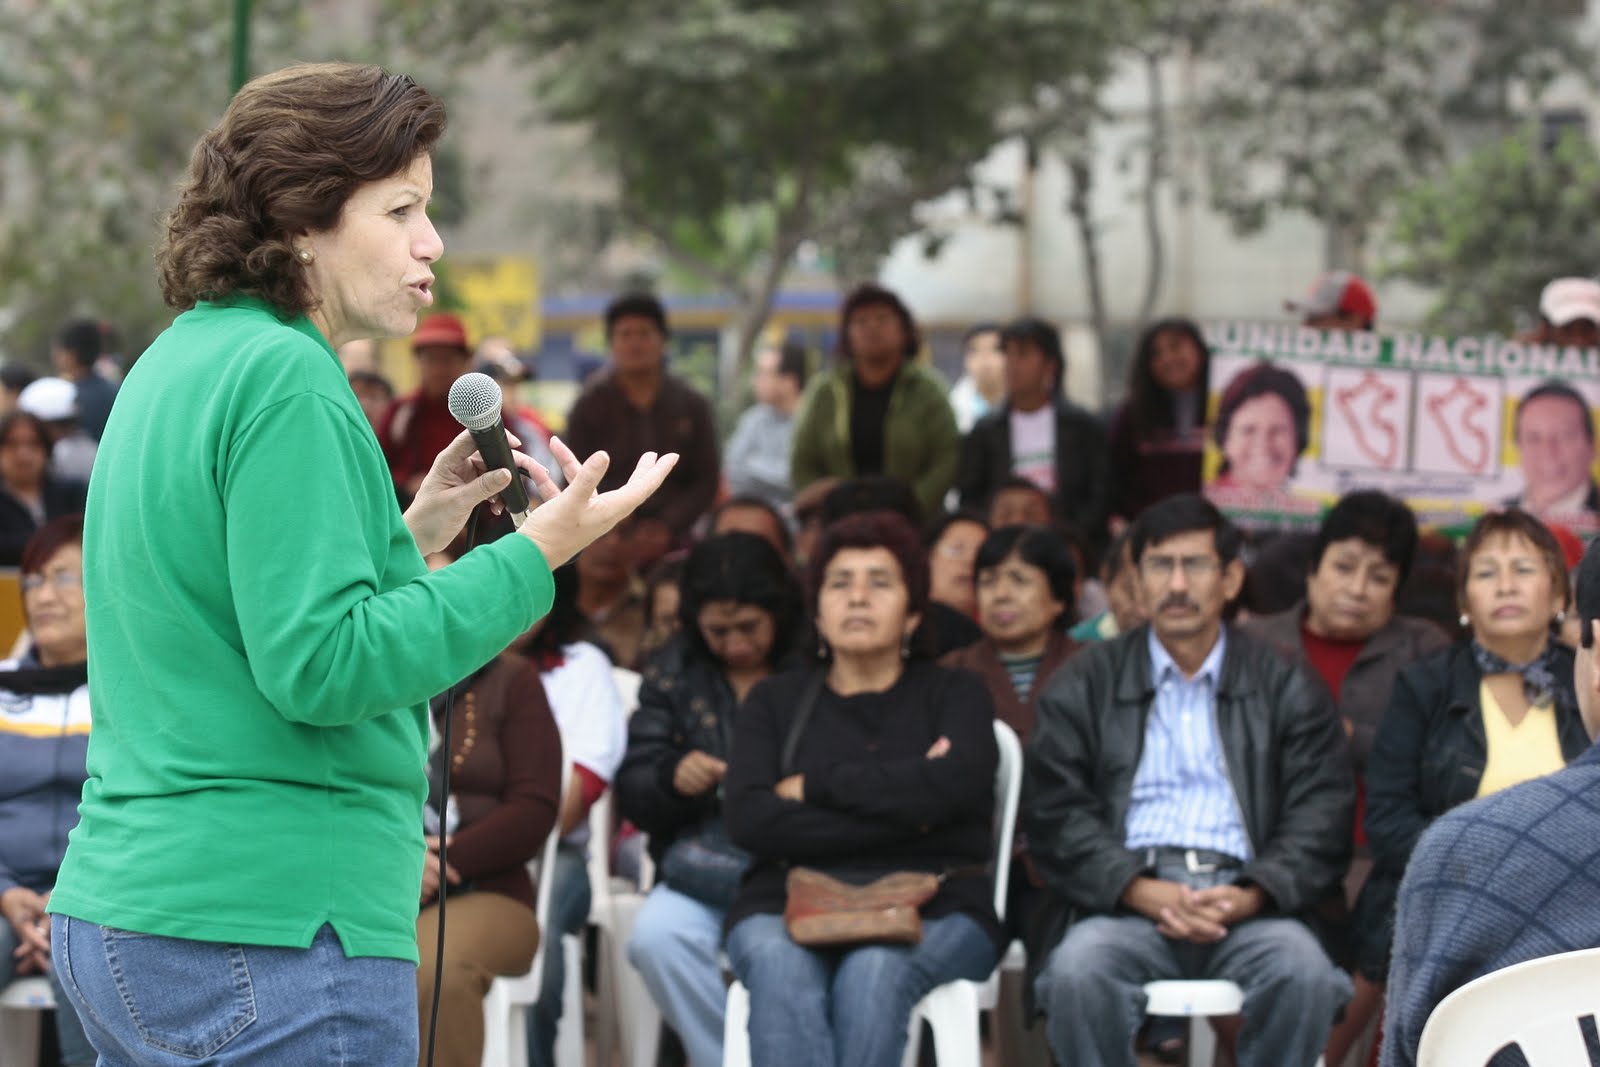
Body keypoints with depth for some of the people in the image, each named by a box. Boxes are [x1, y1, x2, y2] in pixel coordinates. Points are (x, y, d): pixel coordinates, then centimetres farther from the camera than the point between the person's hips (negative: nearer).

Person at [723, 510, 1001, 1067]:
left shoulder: (954, 695, 16)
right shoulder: (776, 701, 20)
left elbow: (956, 784, -7)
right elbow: (746, 817, 1)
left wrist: (814, 786, -1)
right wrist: (904, 814, -4)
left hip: (932, 911, -1)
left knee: (873, 972, -36)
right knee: (781, 969, -34)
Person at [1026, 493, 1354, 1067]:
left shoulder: (1288, 689, 17)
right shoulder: (1083, 685, 16)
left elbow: (1321, 825, 7)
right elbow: (1056, 818, 4)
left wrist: (1249, 897, -14)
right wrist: (1144, 892, -14)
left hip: (1246, 906, 0)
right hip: (1124, 902, 0)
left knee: (1306, 974, -33)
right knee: (1078, 971, -34)